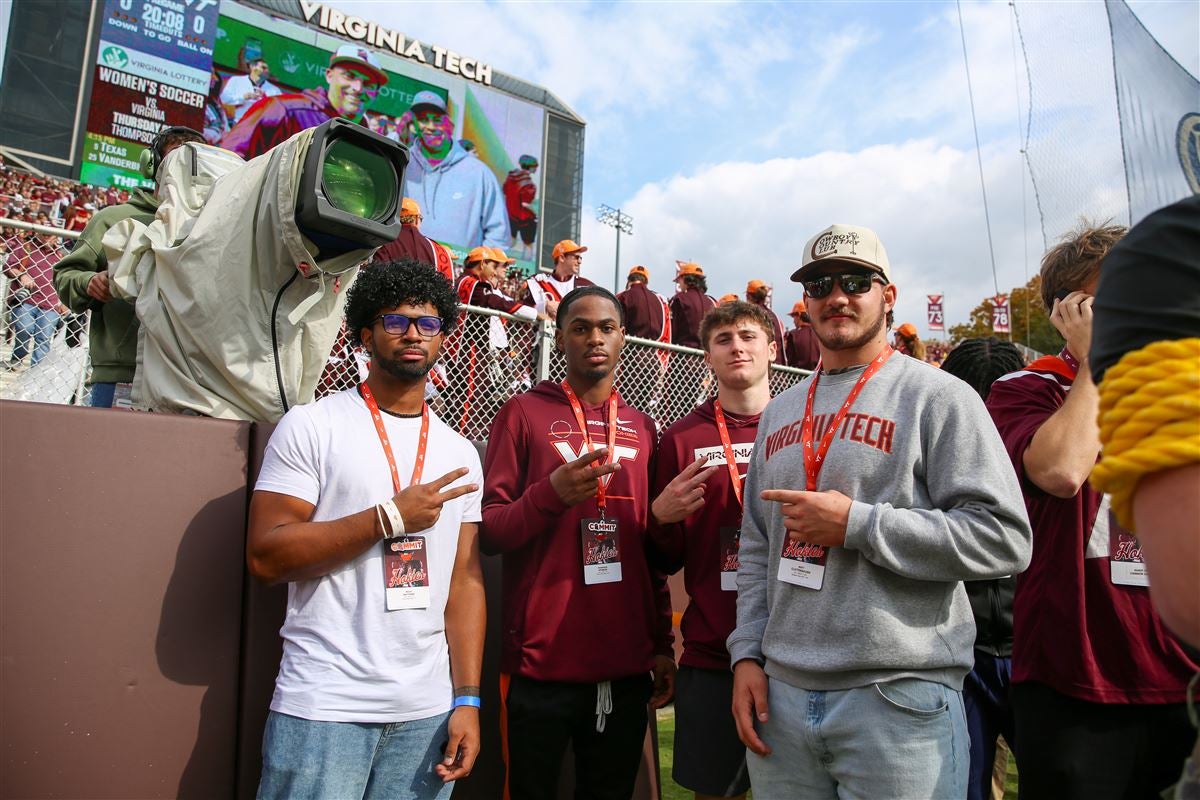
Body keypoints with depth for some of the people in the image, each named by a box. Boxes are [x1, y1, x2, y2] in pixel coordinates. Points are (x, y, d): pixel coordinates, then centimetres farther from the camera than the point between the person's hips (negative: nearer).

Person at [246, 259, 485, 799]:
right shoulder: (311, 426, -4)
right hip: (324, 707, -3)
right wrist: (391, 517, -15)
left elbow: (464, 581, 5)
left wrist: (467, 700, 0)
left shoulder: (460, 454, 8)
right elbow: (264, 557, -11)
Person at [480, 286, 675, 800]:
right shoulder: (524, 413, -1)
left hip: (627, 665, 4)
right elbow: (487, 532, -4)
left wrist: (662, 643, 11)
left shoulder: (642, 428, 10)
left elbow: (651, 545, 14)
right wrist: (551, 494, -21)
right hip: (540, 662, -3)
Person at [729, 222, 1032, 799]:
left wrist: (856, 524, -16)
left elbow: (1005, 539, -12)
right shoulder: (778, 413, 13)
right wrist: (747, 653, 7)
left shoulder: (937, 397, -4)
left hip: (900, 701, -5)